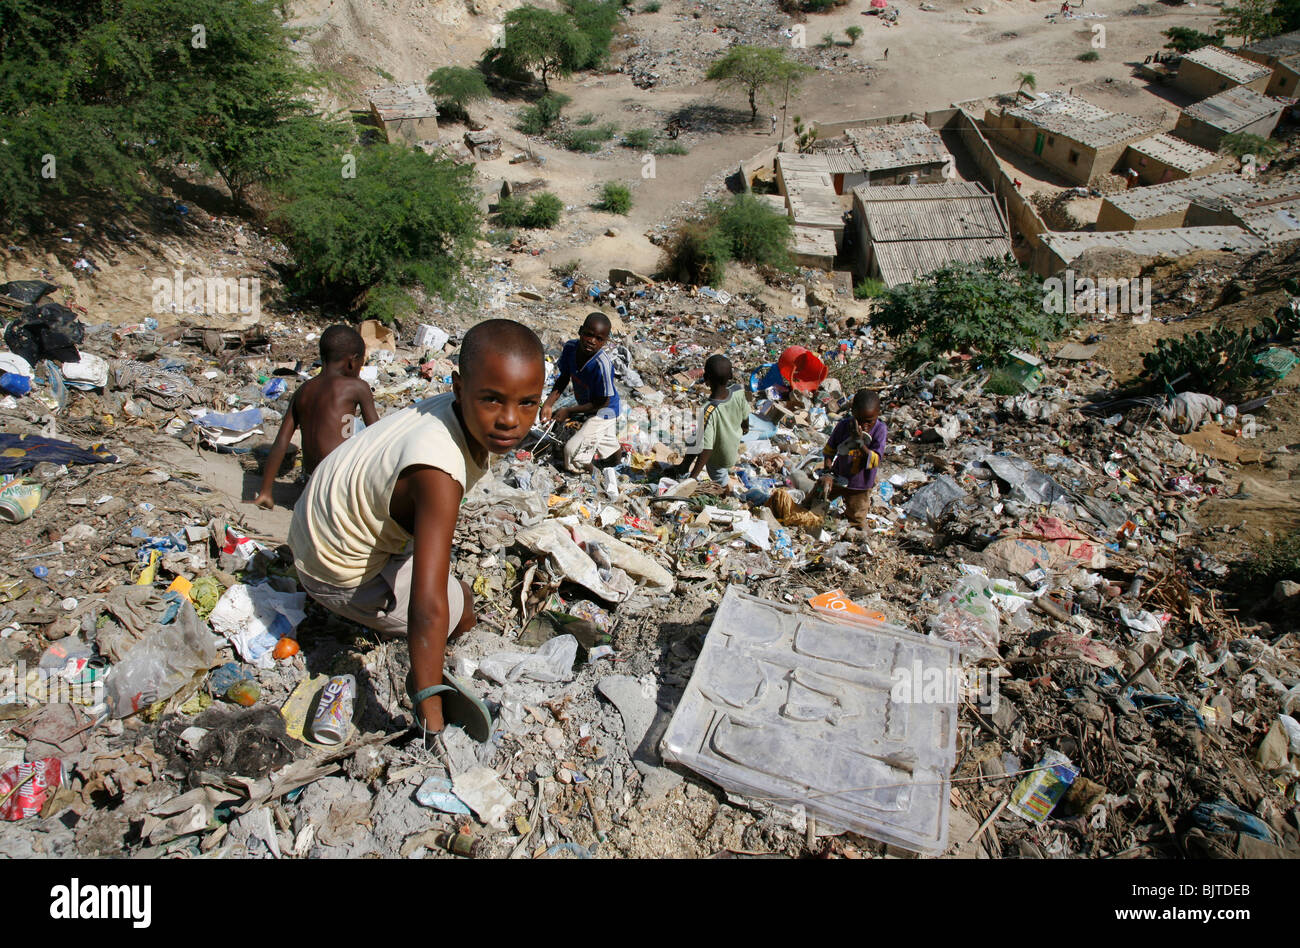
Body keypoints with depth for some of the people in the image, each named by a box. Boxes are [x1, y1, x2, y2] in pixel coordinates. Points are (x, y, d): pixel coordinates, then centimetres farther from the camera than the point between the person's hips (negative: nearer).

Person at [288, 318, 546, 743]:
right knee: (461, 612, -2)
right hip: (338, 574, -8)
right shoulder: (439, 473, -42)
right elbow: (428, 610, -46)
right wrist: (432, 717, -44)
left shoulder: (462, 412, -17)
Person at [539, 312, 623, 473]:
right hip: (585, 407, 7)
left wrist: (568, 411, -22)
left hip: (603, 412, -7)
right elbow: (564, 378, 0)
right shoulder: (570, 347, -15)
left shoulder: (602, 364, -35)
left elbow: (603, 402, -26)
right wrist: (548, 404, -13)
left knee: (572, 451, -12)